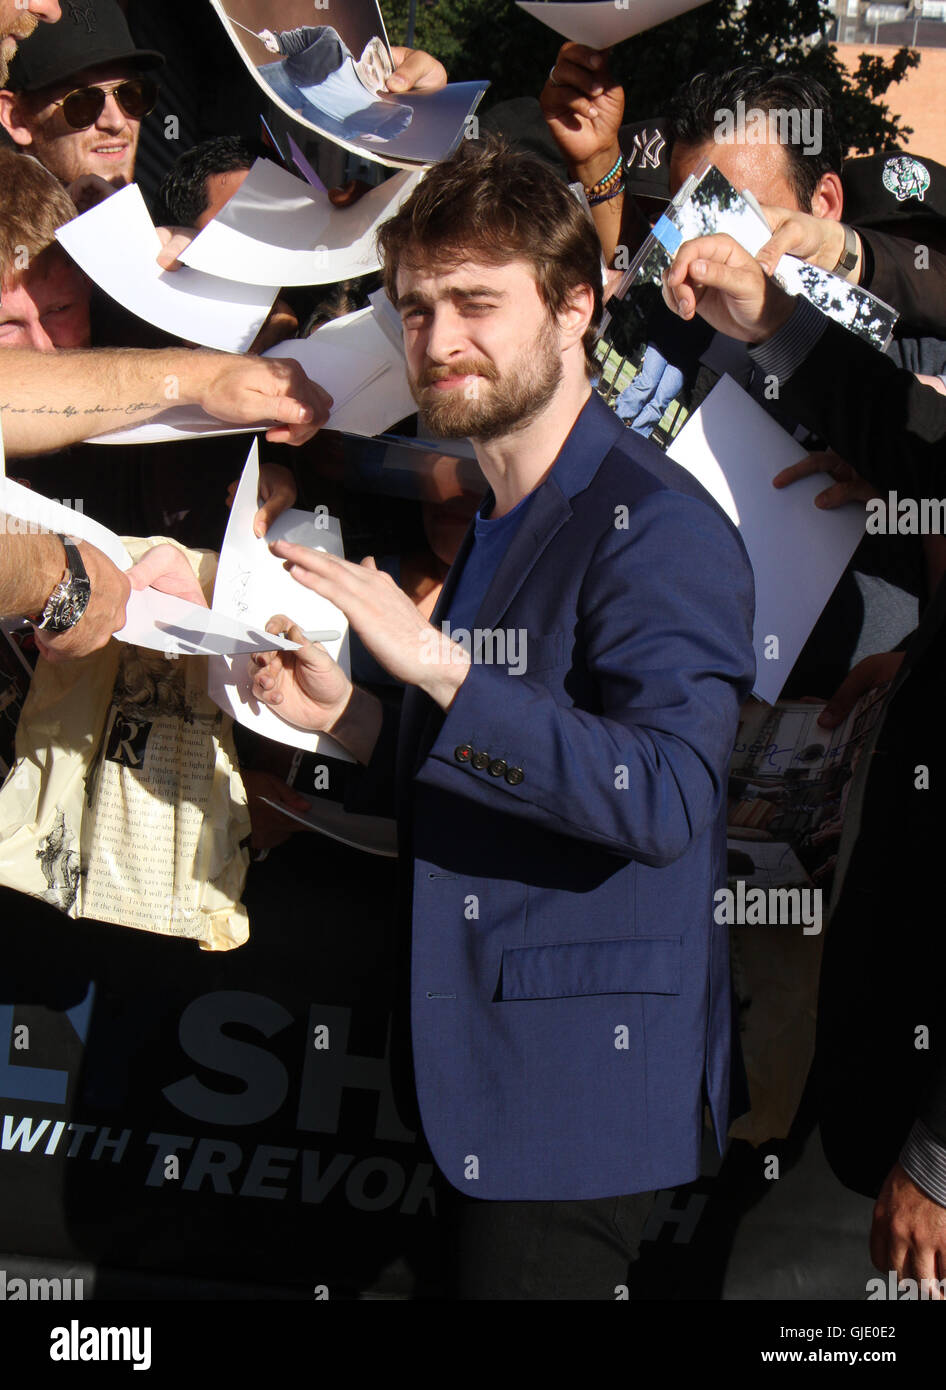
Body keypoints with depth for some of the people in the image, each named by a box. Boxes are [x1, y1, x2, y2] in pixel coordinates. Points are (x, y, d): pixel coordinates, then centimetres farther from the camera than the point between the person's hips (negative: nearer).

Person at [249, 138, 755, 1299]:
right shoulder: (495, 529, 15)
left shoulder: (655, 524, -15)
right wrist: (346, 717, 2)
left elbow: (664, 798, -27)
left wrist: (436, 663, -31)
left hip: (587, 1079, -9)